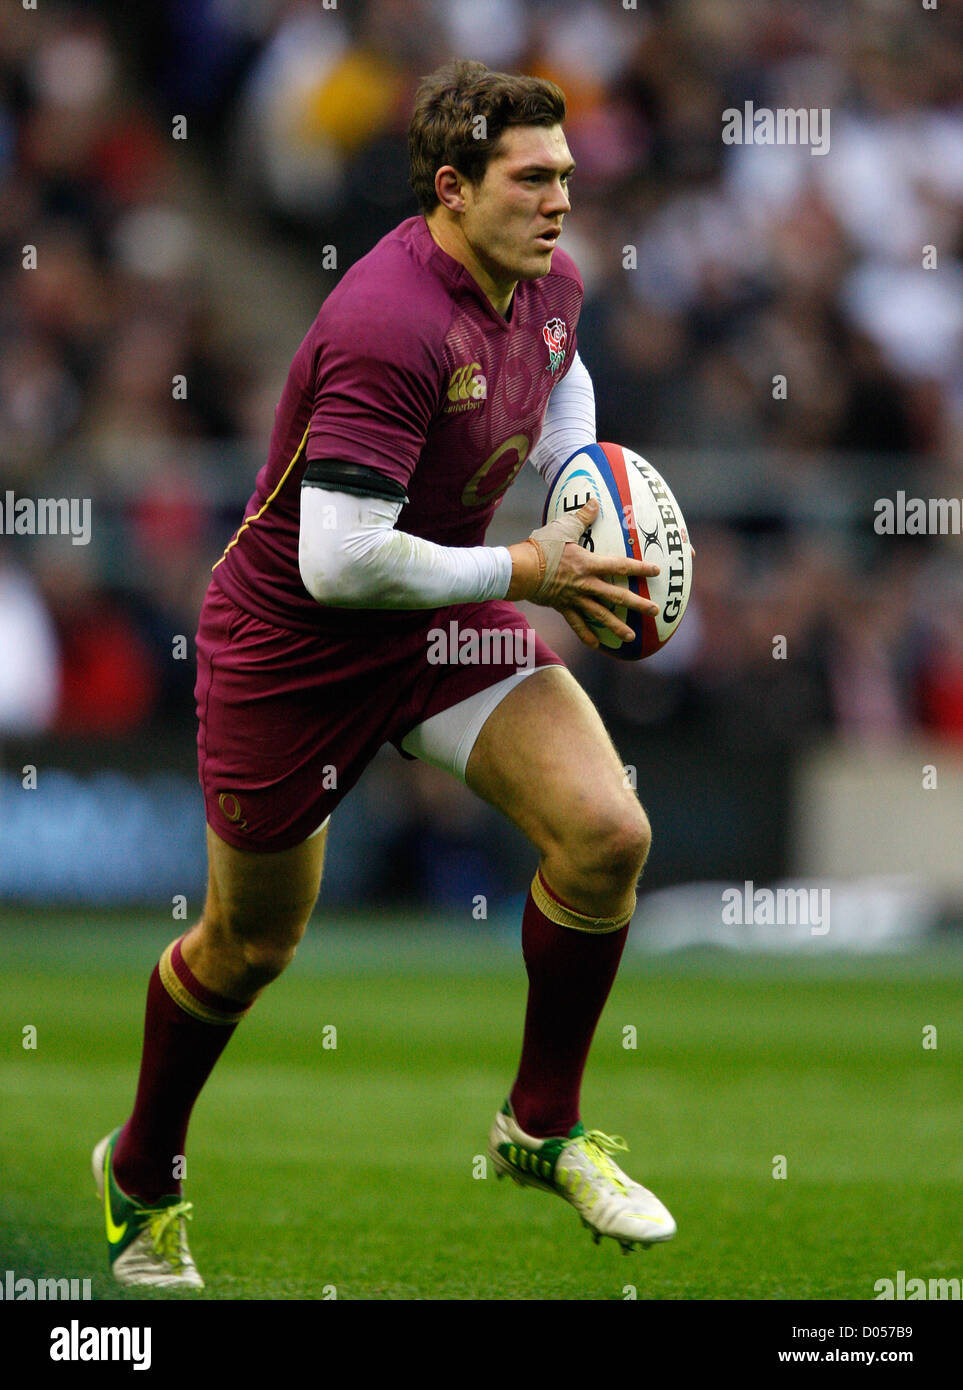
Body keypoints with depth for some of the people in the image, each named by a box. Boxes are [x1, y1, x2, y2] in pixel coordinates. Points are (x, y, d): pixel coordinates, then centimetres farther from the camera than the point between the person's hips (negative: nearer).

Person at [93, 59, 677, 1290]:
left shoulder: (548, 285, -6)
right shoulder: (390, 328, -32)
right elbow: (339, 561, -35)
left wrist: (580, 483, 1)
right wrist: (525, 571, -26)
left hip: (444, 619, 6)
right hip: (293, 646, -6)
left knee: (606, 833, -16)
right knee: (251, 943, 12)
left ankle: (542, 1129, 5)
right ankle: (143, 1171, 40)